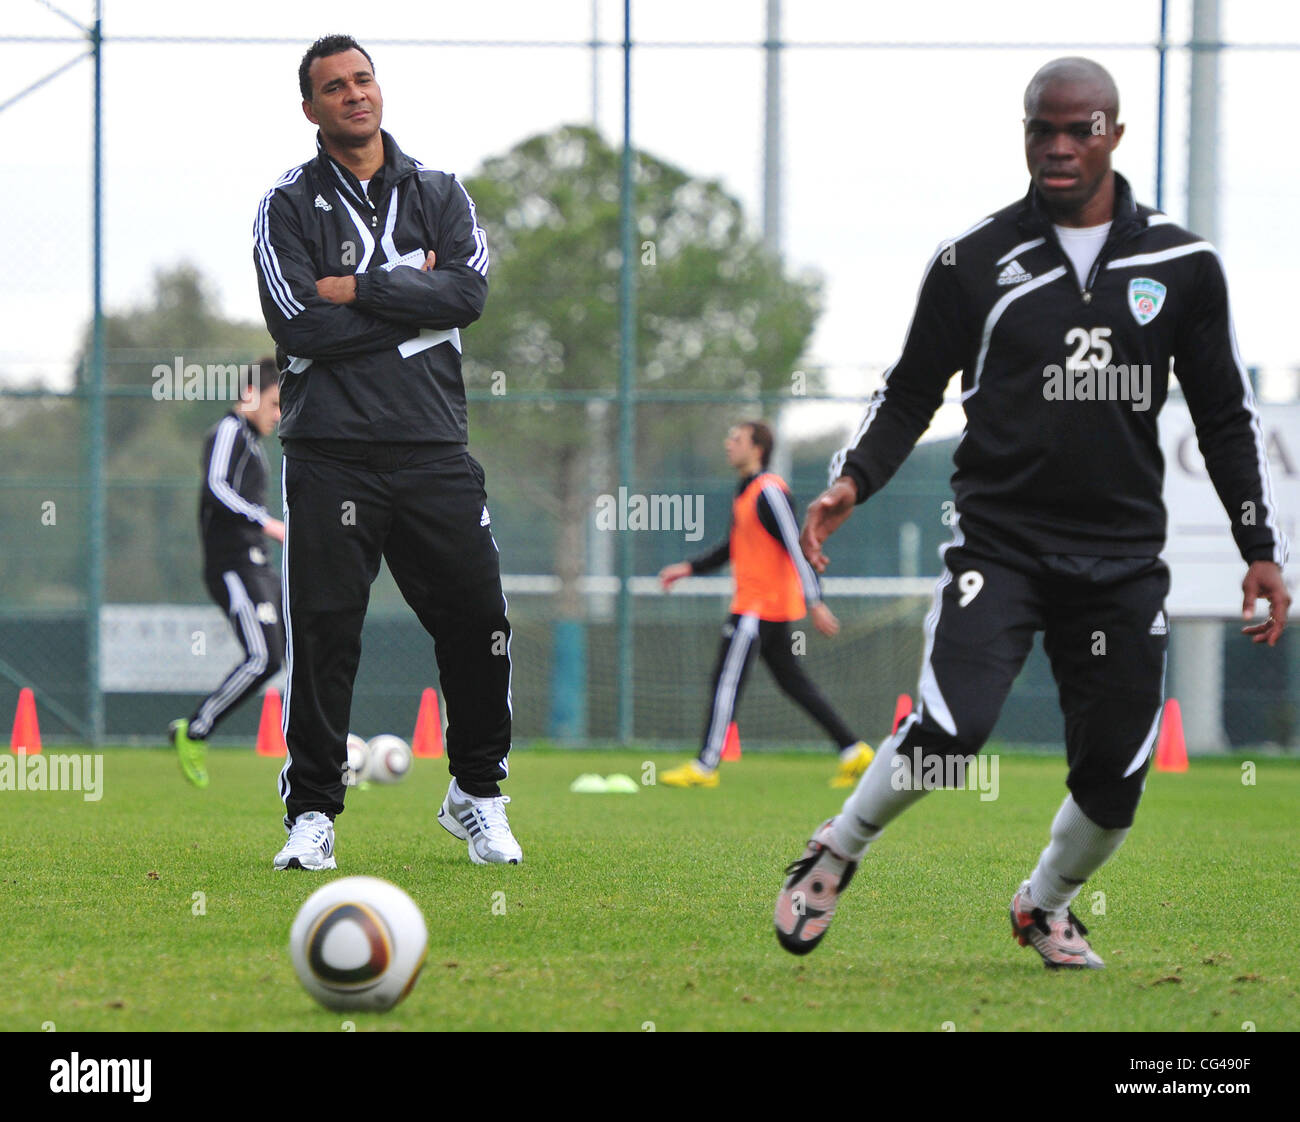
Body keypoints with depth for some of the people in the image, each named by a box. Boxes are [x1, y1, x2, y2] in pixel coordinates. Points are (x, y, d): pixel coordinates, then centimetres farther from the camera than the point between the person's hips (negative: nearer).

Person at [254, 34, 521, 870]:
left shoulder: (439, 194, 13)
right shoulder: (289, 206, 5)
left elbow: (470, 292, -5)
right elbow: (301, 326, -9)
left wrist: (359, 291, -9)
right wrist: (411, 301, -5)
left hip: (433, 450, 2)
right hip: (331, 456, -2)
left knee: (477, 621, 1)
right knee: (322, 634, -5)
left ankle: (477, 793, 19)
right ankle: (312, 815, 4)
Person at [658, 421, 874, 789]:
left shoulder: (768, 492, -15)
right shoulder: (746, 493, 16)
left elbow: (796, 545, -19)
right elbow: (736, 547, 28)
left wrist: (815, 602, -23)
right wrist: (691, 567, 20)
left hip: (759, 607, -10)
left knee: (726, 680, -6)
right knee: (793, 682, 11)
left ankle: (705, 766, -2)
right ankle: (853, 751, 12)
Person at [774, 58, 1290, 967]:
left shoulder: (1182, 266, 5)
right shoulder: (974, 263, 1)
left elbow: (1226, 416, 12)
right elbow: (911, 391, 8)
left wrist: (1262, 549, 8)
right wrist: (853, 481, -8)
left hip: (1123, 558, 3)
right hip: (999, 541, -2)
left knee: (1116, 772, 3)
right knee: (952, 728, -21)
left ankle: (1046, 906, 33)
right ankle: (833, 857, 5)